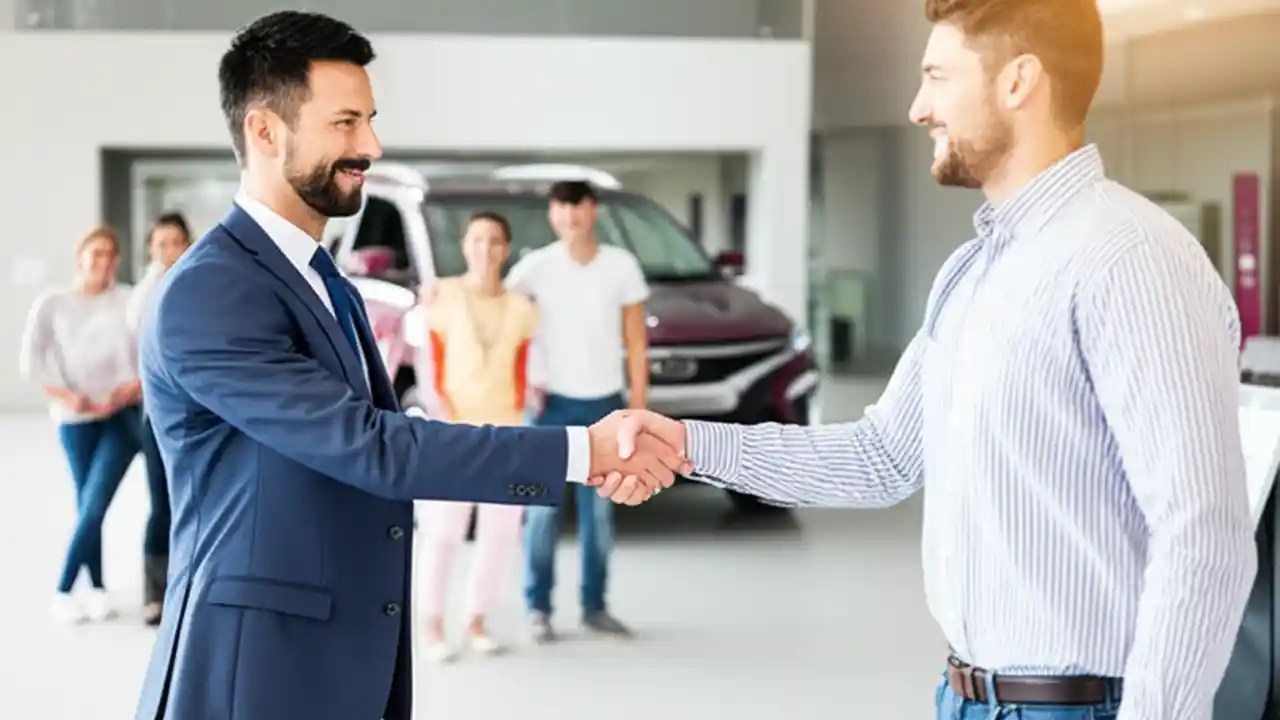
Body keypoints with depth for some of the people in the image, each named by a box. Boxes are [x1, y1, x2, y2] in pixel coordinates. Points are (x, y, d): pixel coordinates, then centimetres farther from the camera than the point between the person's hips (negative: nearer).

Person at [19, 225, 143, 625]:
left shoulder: (129, 300, -2)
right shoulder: (52, 303, 0)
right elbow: (31, 362, 0)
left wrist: (133, 388, -15)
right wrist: (66, 396, -12)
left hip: (123, 414, -1)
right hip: (77, 418, 1)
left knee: (96, 502, -9)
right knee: (87, 504, 6)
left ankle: (63, 590, -2)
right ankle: (96, 589, 15)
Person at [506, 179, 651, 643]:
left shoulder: (622, 266, -1)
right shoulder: (536, 266, -6)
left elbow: (636, 343, 3)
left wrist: (639, 408, 0)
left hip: (605, 403, 2)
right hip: (553, 403, -2)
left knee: (599, 511, 7)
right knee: (543, 509, -1)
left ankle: (594, 607, 15)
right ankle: (538, 609, 5)